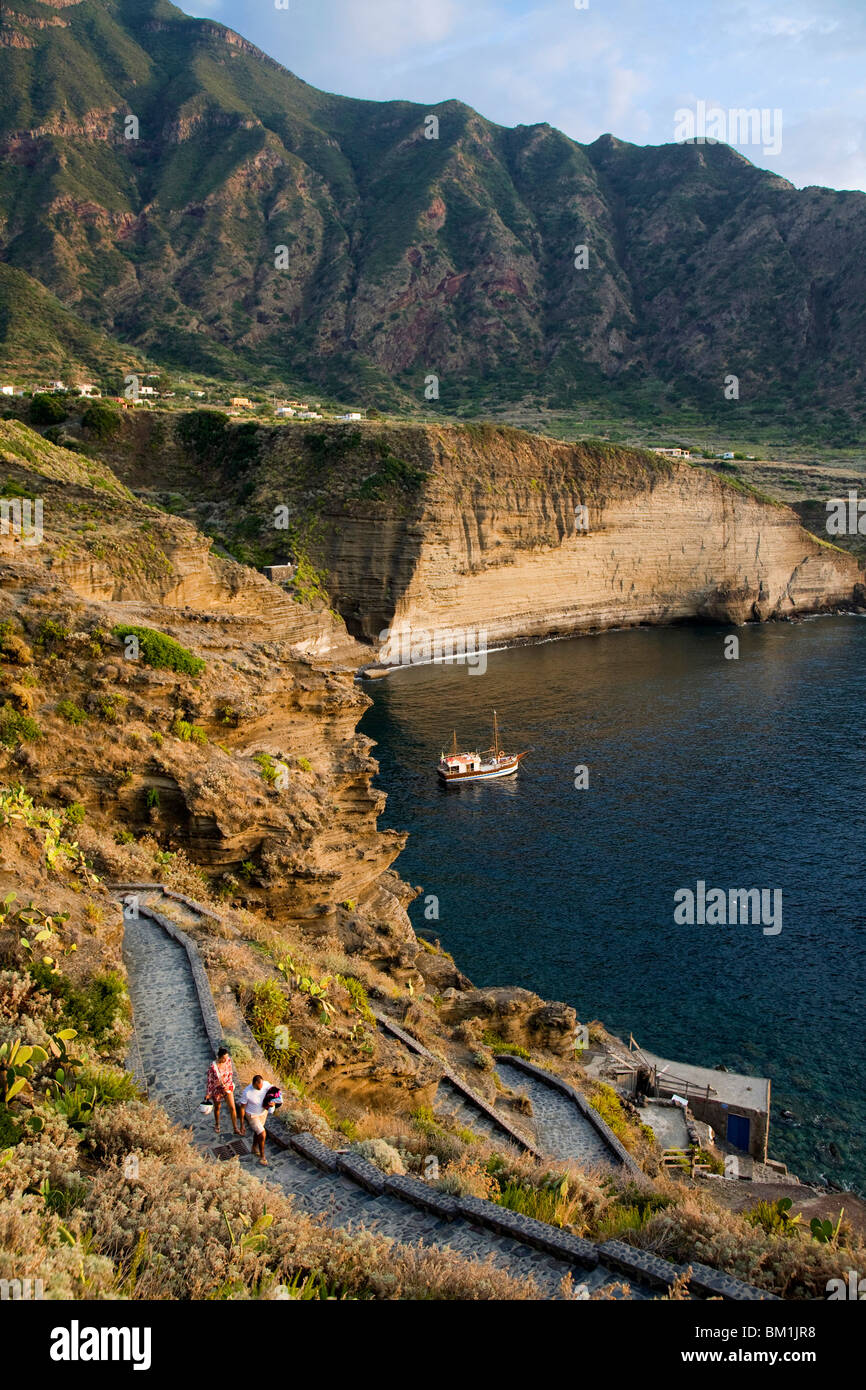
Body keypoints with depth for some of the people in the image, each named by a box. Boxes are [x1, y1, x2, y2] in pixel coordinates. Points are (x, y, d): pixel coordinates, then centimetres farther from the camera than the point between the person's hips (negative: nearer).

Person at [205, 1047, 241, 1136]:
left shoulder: (228, 1060, -17)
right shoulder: (213, 1066, -30)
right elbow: (210, 1080, -18)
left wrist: (230, 1084, -1)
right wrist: (208, 1094, -10)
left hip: (227, 1087, 3)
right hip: (217, 1089, -3)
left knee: (232, 1107, -1)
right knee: (217, 1108, 21)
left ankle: (235, 1128, 14)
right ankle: (217, 1124, 48)